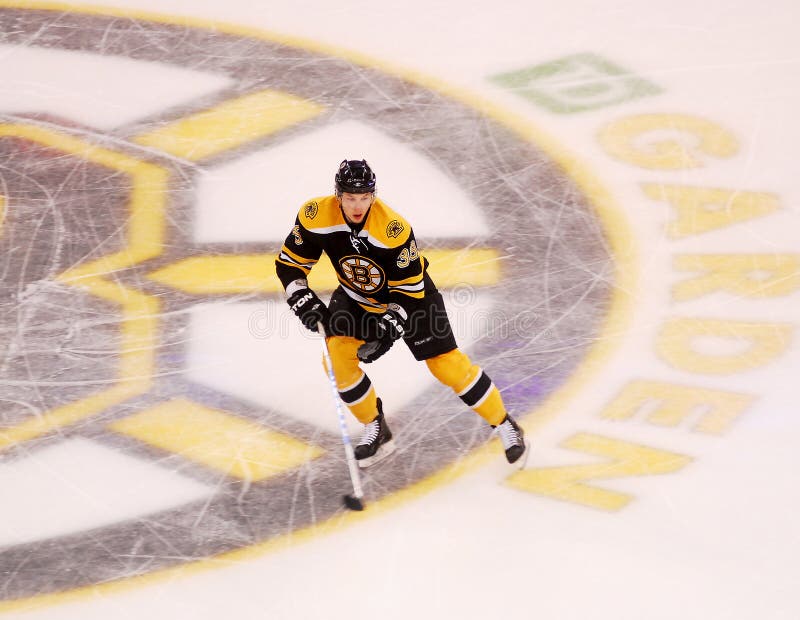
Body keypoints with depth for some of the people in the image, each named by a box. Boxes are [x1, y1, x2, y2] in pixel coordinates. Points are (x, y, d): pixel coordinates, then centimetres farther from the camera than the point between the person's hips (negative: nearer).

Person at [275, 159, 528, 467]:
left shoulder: (394, 229, -34)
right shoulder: (315, 216, -25)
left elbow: (410, 290, -25)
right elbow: (289, 263, -11)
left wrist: (390, 327, -34)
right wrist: (303, 301, -24)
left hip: (410, 293, -4)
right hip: (355, 296, 4)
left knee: (447, 364, -8)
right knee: (338, 353, -17)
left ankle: (505, 425, 10)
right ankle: (376, 430, 5)